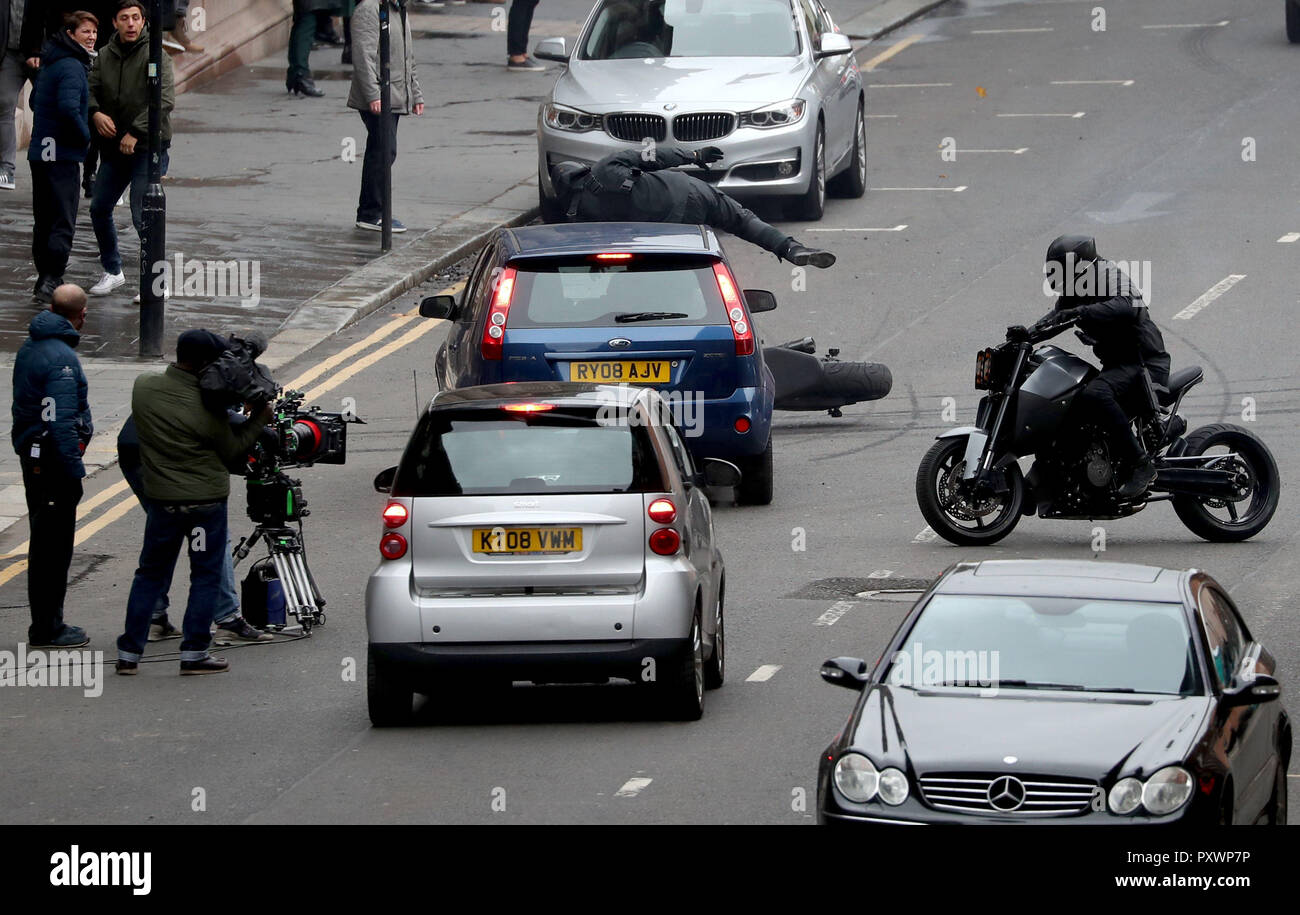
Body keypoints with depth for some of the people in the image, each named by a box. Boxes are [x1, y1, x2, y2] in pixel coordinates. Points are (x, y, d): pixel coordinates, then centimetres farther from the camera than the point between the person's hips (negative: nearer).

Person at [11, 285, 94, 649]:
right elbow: (62, 422, -24)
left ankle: (44, 624, 24)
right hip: (53, 461, -10)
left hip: (31, 457, 10)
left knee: (43, 543, 17)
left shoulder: (30, 347, 10)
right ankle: (47, 630, 0)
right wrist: (74, 469, -21)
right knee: (55, 546, -3)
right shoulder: (62, 358, -20)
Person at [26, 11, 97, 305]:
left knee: (43, 222, 13)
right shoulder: (71, 67, -15)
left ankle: (44, 281, 19)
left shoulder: (50, 65, 15)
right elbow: (69, 108, -28)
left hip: (40, 152, 9)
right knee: (63, 223, -9)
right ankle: (50, 282, -15)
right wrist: (85, 137, -12)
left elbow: (35, 101, 26)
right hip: (62, 154, -9)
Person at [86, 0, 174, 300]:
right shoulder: (105, 55, 6)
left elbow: (165, 100, -20)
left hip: (148, 148, -7)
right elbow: (90, 89, 7)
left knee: (143, 217, -10)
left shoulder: (154, 56, -12)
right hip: (114, 148, 7)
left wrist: (136, 133, -24)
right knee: (99, 209, 13)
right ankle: (112, 271, 32)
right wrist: (96, 113, -15)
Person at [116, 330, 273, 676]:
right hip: (206, 500, -5)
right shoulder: (206, 407, -19)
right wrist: (259, 420, 4)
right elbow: (231, 451, -7)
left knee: (151, 573, 15)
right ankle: (194, 654, 7)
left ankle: (129, 653, 13)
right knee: (206, 575, 8)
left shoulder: (144, 386, -7)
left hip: (160, 499, 5)